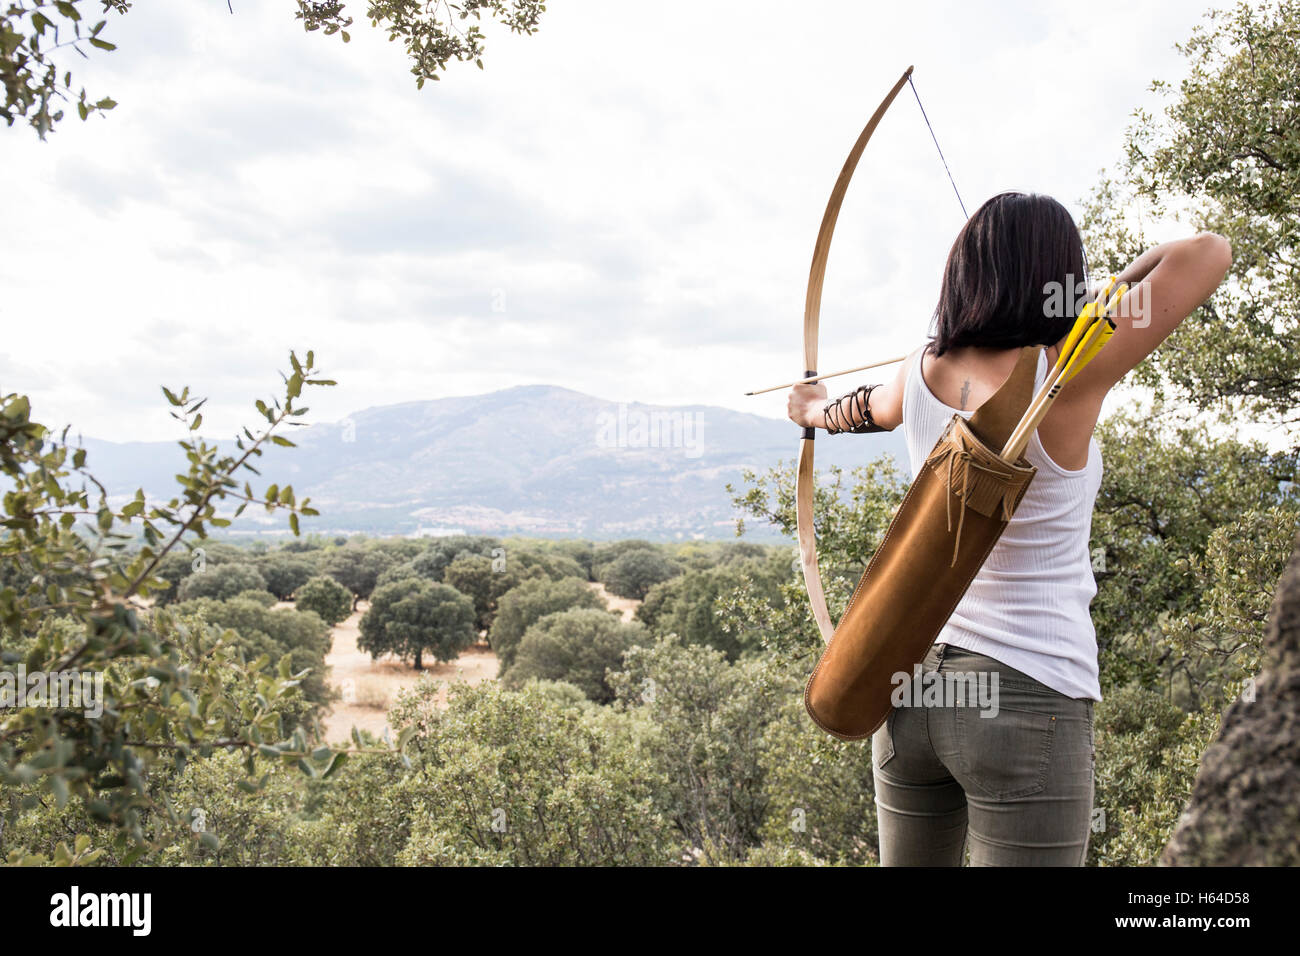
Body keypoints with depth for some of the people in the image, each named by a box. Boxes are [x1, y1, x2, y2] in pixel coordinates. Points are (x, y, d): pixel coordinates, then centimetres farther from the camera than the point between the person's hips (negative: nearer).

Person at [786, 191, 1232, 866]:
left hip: (911, 689, 6)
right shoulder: (1066, 378, -15)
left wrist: (816, 409, 47)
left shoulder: (922, 374, 1)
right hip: (1028, 697, -6)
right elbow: (1209, 252, -11)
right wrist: (1115, 288, 8)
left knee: (909, 862, 20)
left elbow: (867, 407, 25)